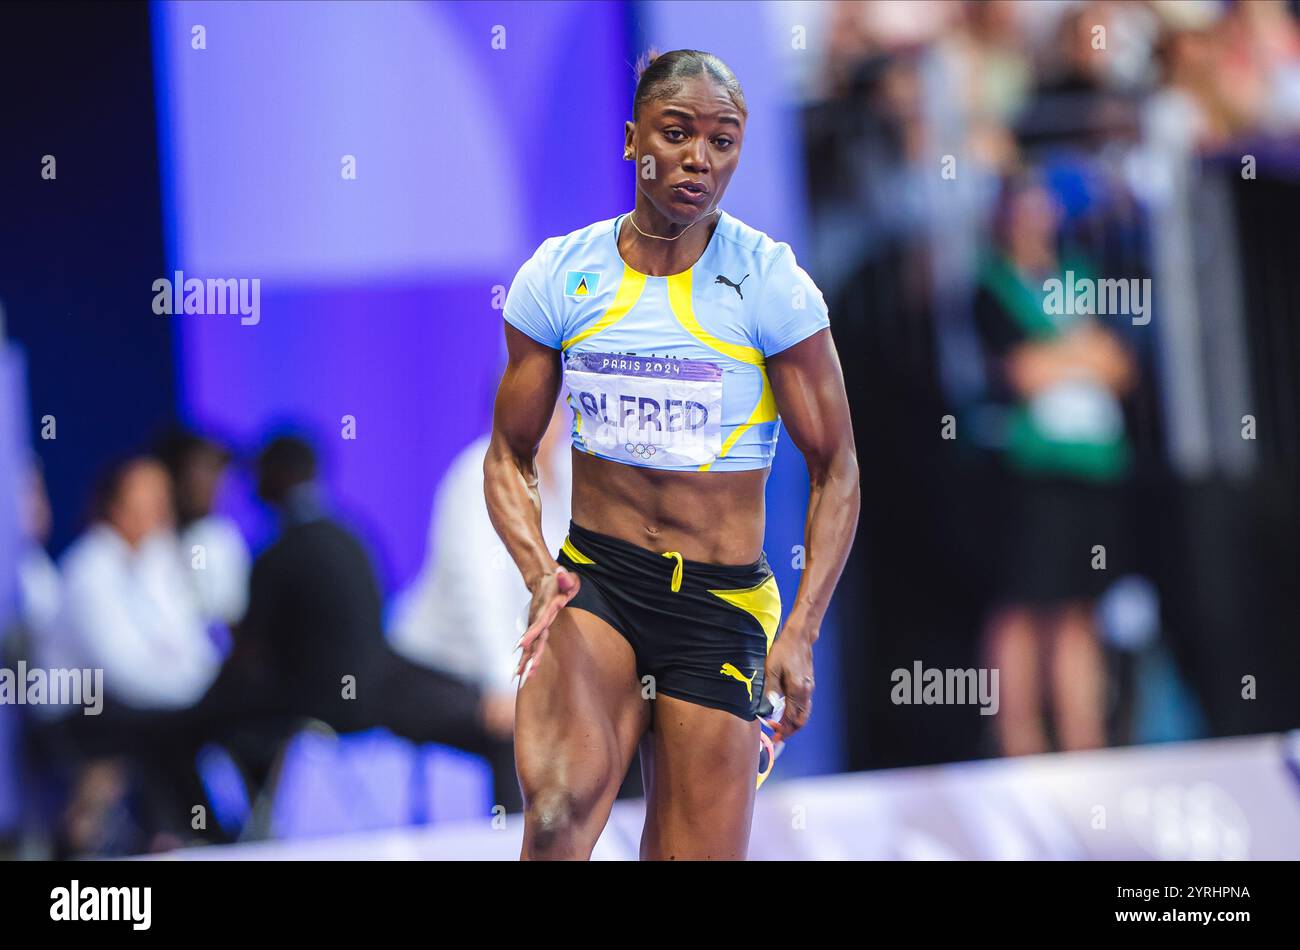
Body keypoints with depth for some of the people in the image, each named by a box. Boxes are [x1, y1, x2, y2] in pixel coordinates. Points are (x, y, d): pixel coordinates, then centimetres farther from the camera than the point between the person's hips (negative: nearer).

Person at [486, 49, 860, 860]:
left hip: (724, 603, 0)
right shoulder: (560, 276, 1)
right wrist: (542, 576, -10)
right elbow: (511, 458, 9)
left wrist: (801, 633, -11)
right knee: (559, 808, -29)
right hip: (593, 580, 0)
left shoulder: (771, 284, -5)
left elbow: (835, 471, 0)